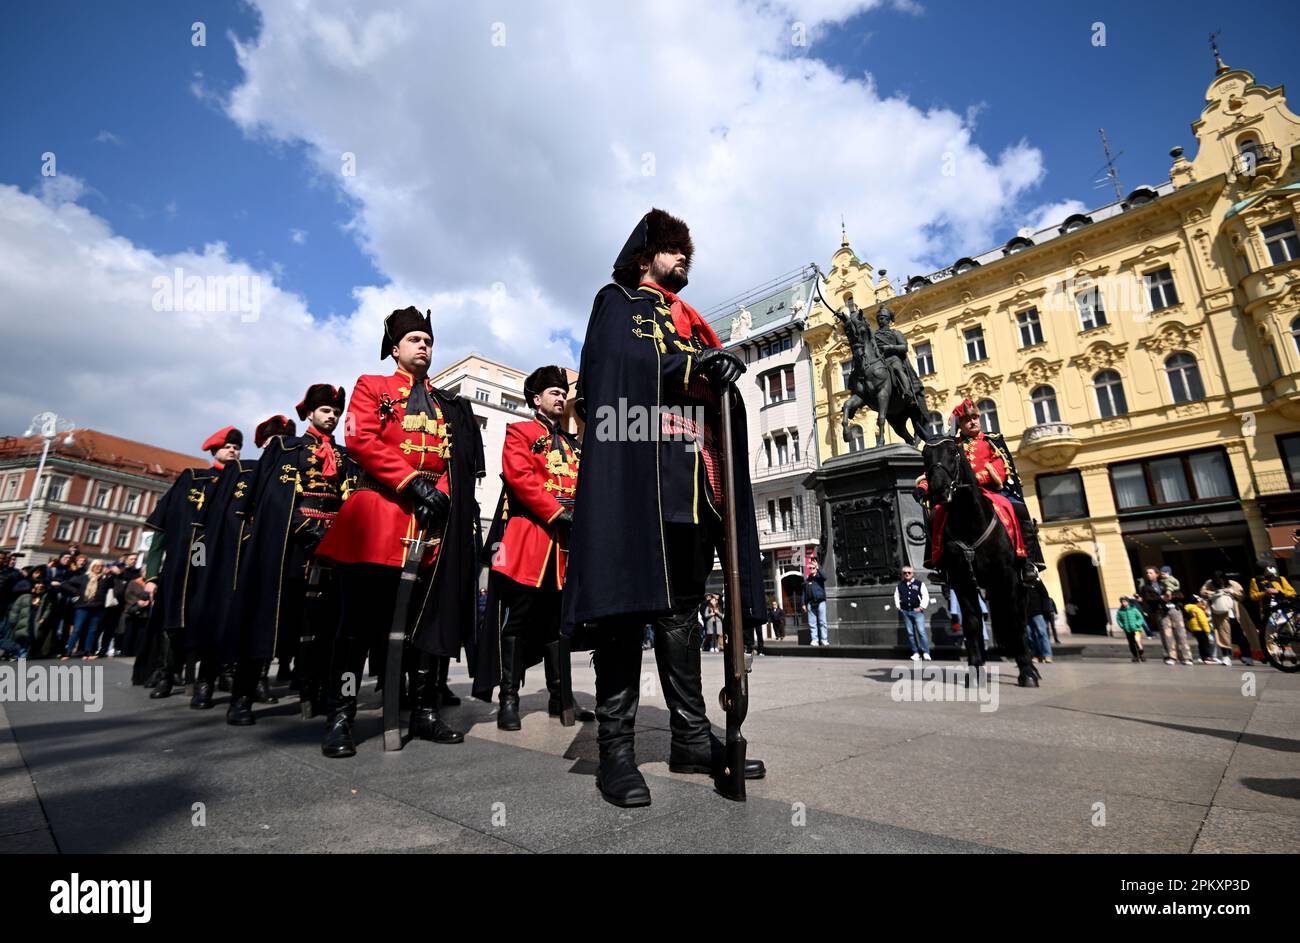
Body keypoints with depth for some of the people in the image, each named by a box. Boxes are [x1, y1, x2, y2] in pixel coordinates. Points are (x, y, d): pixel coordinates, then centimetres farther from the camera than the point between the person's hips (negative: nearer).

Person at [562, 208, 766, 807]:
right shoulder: (617, 302, 15)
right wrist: (691, 367, -15)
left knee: (680, 607, 8)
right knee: (628, 602, -9)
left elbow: (721, 388, 23)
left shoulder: (693, 324, 32)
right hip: (633, 472, -6)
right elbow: (617, 358, -6)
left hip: (692, 481, 6)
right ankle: (616, 749, 0)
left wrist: (721, 373, 1)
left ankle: (691, 738, 15)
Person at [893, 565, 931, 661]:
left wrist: (921, 607, -5)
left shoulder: (919, 583, 4)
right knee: (910, 633, 3)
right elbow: (896, 596, 23)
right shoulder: (899, 585, 13)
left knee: (921, 631, -12)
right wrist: (898, 607, 12)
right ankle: (916, 653, 9)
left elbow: (925, 596, 3)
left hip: (917, 611, -3)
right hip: (905, 612, 3)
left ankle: (926, 653, -7)